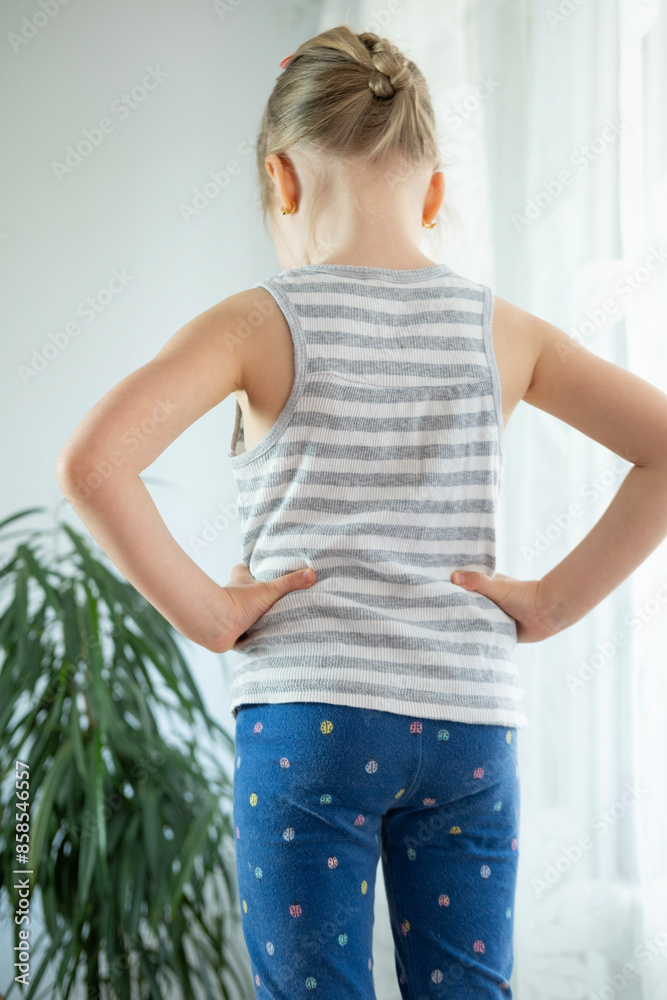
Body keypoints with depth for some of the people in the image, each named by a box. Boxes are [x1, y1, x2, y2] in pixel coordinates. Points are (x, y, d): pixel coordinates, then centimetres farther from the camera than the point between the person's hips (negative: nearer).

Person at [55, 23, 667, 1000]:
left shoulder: (258, 325, -5)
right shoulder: (502, 332, 4)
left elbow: (91, 463, -17)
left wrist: (202, 610, -9)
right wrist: (553, 600, 1)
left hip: (308, 712, -3)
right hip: (472, 718, 3)